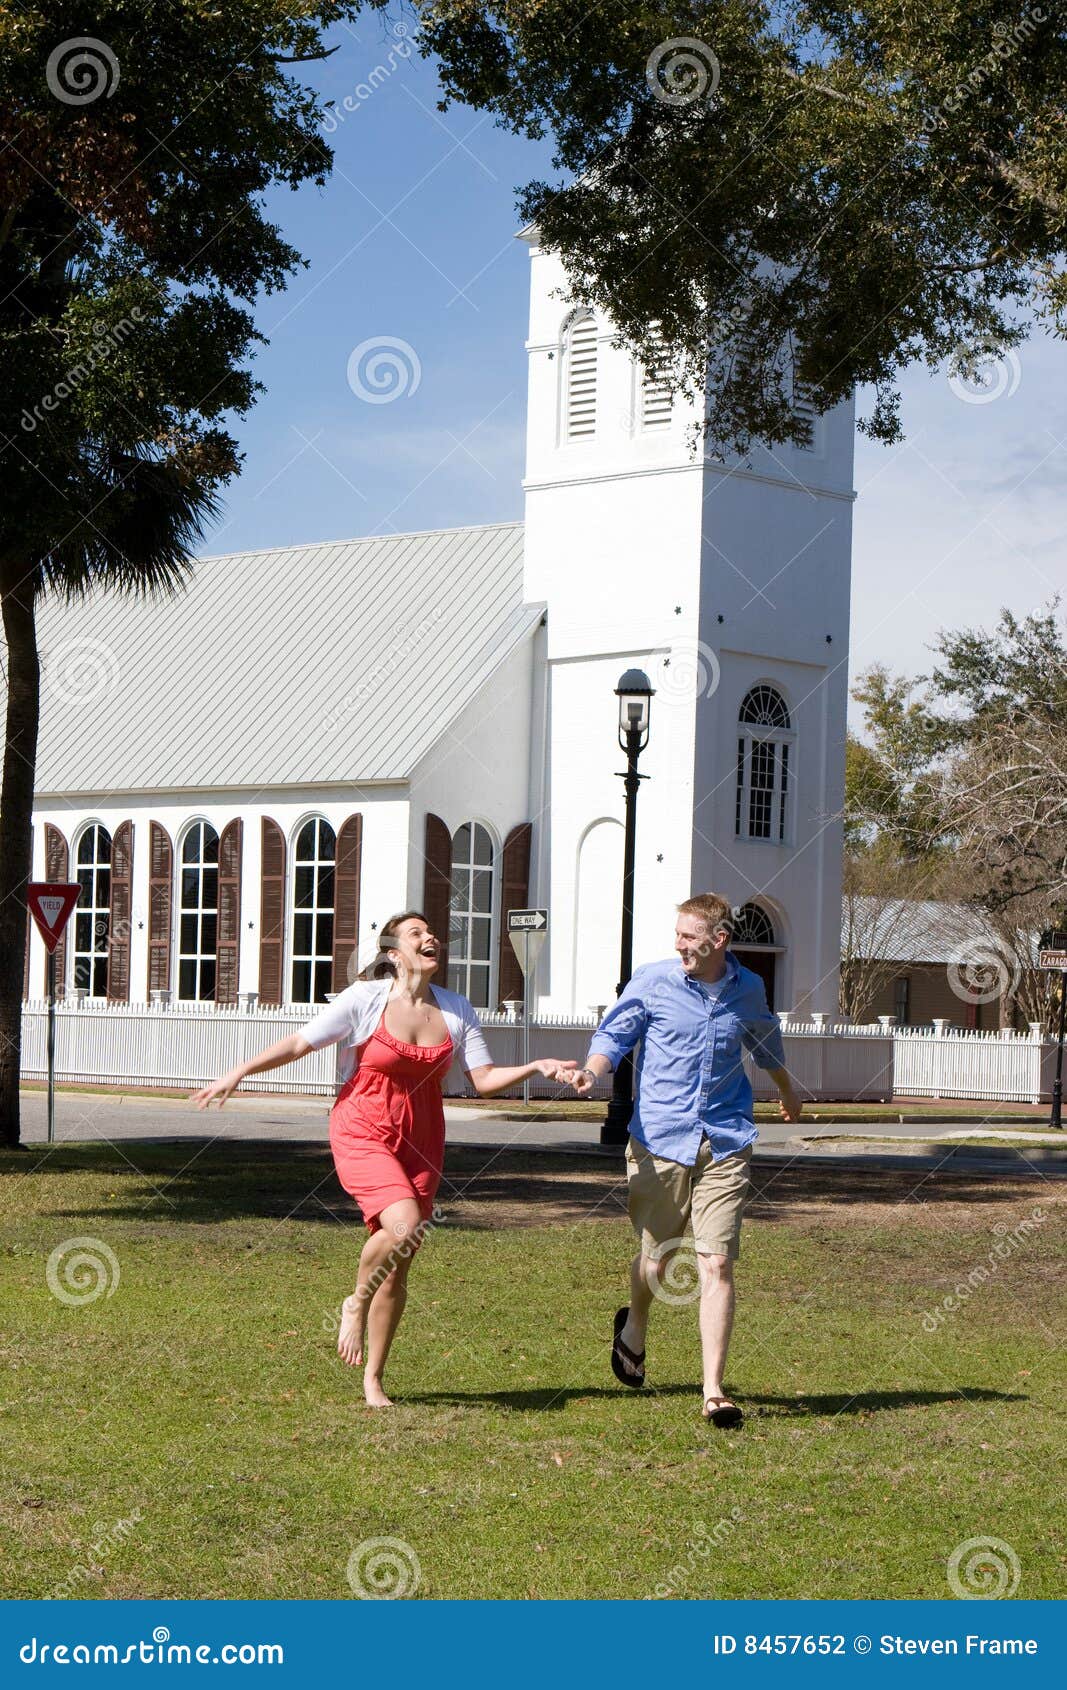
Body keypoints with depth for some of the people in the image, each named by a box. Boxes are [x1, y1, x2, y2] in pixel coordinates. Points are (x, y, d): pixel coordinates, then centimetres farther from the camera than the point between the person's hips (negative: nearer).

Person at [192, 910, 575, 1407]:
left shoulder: (456, 1011, 4)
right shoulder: (365, 999, -8)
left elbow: (484, 1080, 4)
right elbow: (299, 1043, -5)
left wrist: (537, 1067, -11)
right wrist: (239, 1071, -13)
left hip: (420, 1142, 4)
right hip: (362, 1134, -4)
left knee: (397, 1270, 5)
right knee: (404, 1226, -29)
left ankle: (373, 1380, 20)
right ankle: (356, 1302, 2)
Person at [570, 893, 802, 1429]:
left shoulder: (748, 990, 7)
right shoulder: (652, 981, -1)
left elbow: (764, 1039, 27)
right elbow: (613, 1034, 2)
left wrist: (787, 1091, 46)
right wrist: (592, 1071, -21)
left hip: (724, 1146, 1)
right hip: (660, 1142, -1)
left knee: (717, 1265, -8)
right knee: (655, 1261, 8)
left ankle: (714, 1391, -5)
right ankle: (634, 1327, 43)